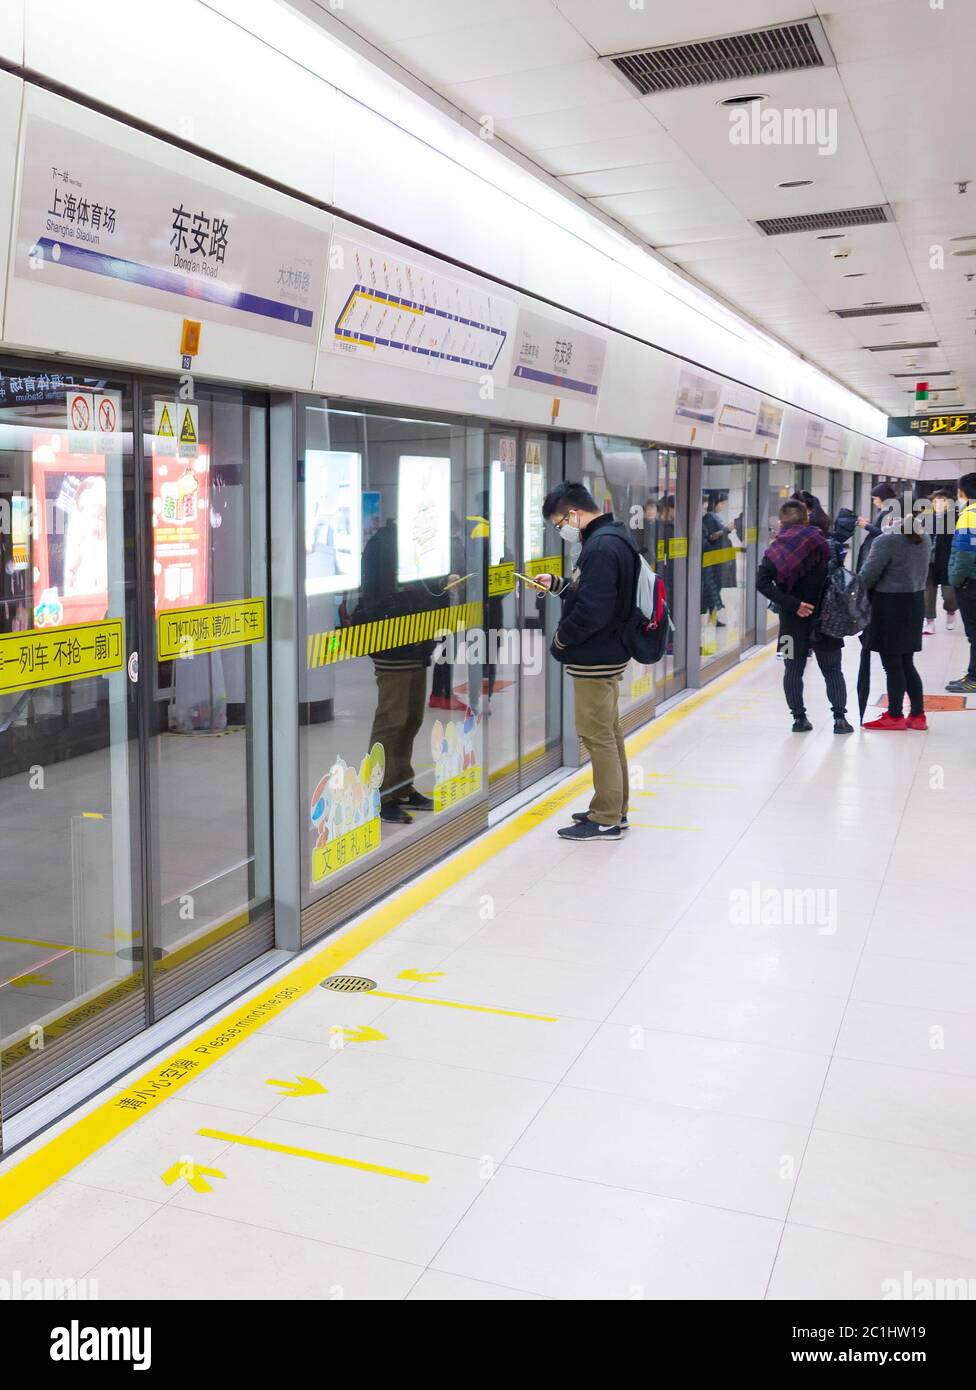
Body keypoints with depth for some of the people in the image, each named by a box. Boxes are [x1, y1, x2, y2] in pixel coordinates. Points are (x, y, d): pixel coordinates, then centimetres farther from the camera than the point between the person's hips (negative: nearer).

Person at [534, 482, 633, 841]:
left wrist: (562, 637, -11)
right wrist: (557, 583, 9)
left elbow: (592, 611, -27)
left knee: (598, 735, -2)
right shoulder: (613, 537, 11)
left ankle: (606, 819, 6)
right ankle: (614, 810, 27)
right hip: (608, 654, 10)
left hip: (595, 660, -10)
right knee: (608, 733, 17)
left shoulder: (601, 547, -22)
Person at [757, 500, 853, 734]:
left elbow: (762, 582, -16)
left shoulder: (777, 548, -4)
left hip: (793, 621, 0)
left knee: (793, 670, 11)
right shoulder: (823, 543, -2)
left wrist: (792, 604, -17)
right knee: (832, 671, 11)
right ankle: (840, 718, 9)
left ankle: (799, 717, 12)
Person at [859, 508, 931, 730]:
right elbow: (923, 572, 13)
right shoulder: (924, 540, 5)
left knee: (892, 664, 2)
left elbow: (869, 574, -15)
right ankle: (917, 715, 17)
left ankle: (895, 716, 9)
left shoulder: (886, 541, -19)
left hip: (889, 604, -7)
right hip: (915, 603, 7)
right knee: (906, 663, 15)